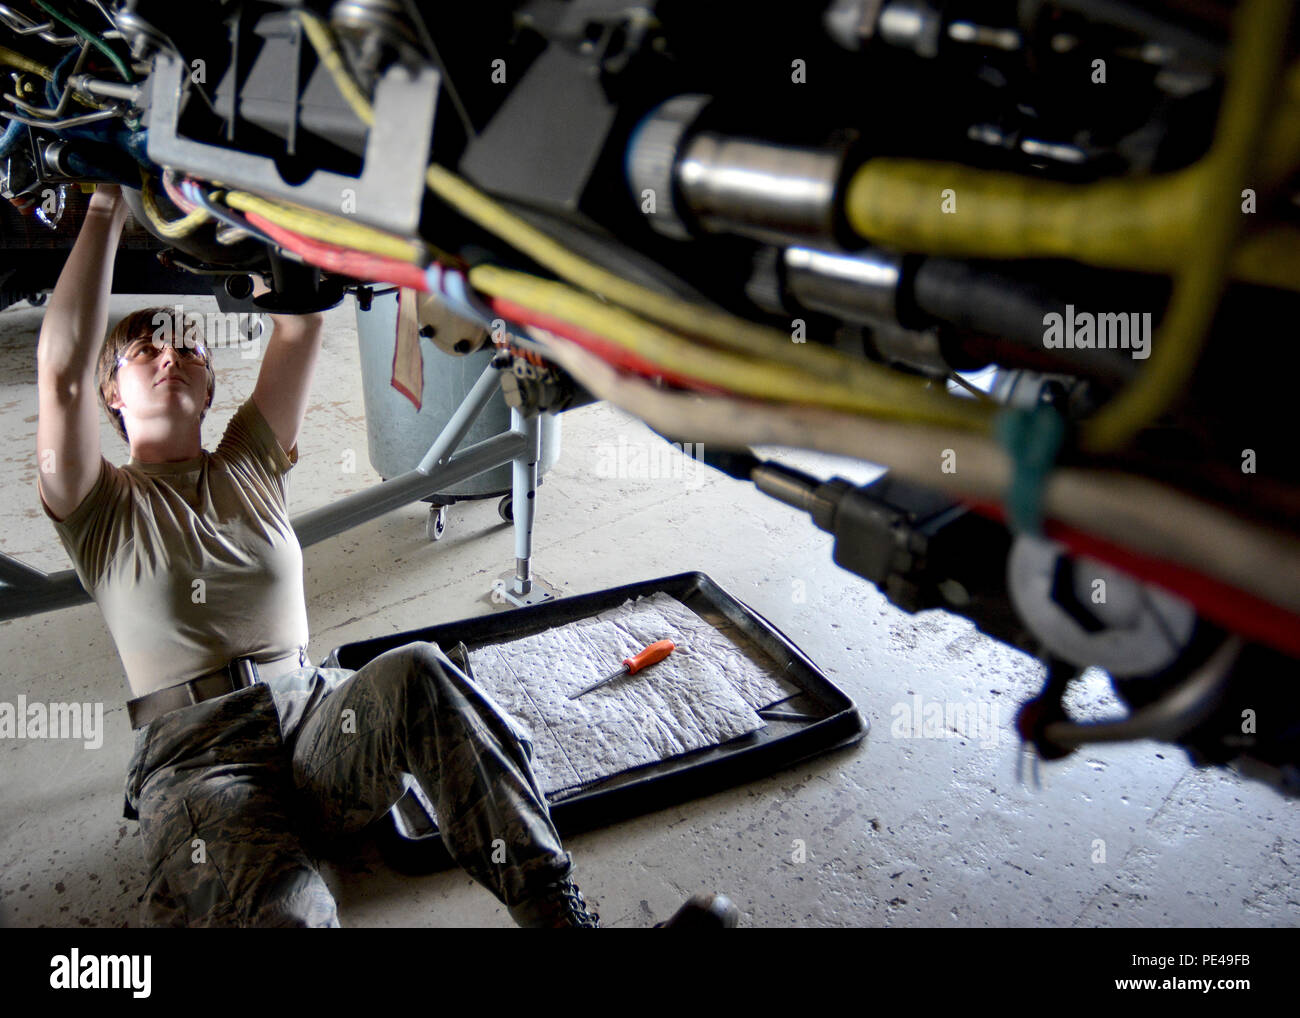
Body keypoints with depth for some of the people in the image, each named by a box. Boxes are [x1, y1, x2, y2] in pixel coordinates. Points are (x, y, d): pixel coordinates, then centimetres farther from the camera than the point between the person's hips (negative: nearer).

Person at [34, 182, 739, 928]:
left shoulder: (251, 463, 24)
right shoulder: (101, 508, 13)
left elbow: (300, 329, 14)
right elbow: (62, 370, -4)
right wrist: (106, 210, 1)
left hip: (313, 718, 3)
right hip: (194, 757, -3)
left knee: (416, 673, -34)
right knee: (284, 911, -37)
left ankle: (563, 914, -39)